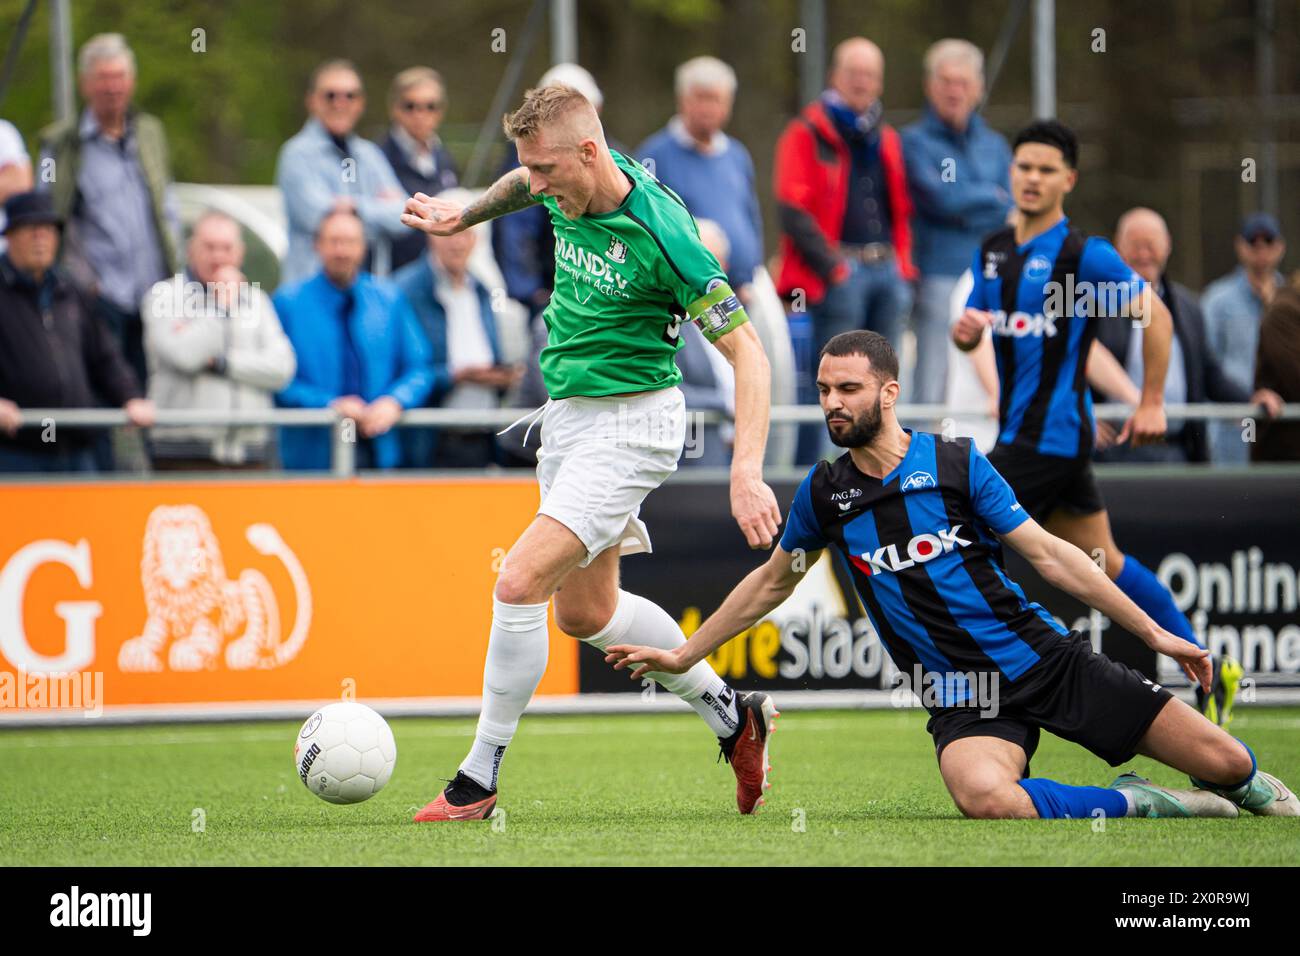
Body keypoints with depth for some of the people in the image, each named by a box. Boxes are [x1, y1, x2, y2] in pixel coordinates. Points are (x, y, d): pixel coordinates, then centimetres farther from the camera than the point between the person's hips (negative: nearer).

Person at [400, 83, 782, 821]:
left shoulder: (660, 234, -26)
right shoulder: (567, 190, -5)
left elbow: (748, 352, -23)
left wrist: (747, 471, -30)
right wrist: (463, 216, 27)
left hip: (630, 422, -9)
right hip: (569, 417, 9)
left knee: (521, 585, -17)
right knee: (585, 612, 17)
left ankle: (479, 780, -6)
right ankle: (732, 716, 33)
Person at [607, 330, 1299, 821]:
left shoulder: (957, 465, -3)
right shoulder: (824, 494, 3)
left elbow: (1048, 554, 0)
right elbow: (772, 582, 20)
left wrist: (1153, 633, -1)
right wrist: (683, 655, 23)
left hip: (1046, 658, 0)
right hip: (961, 701, 0)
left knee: (1222, 763, -8)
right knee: (983, 798, -38)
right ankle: (1134, 806, -14)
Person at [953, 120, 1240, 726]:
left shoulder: (1087, 256, -11)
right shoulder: (992, 253, 11)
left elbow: (1156, 317, -8)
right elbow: (969, 336, 18)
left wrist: (1152, 402, -8)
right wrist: (964, 329, -6)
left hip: (1053, 435, -8)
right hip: (1018, 430, 8)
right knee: (1103, 563, 13)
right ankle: (1211, 670, 21)